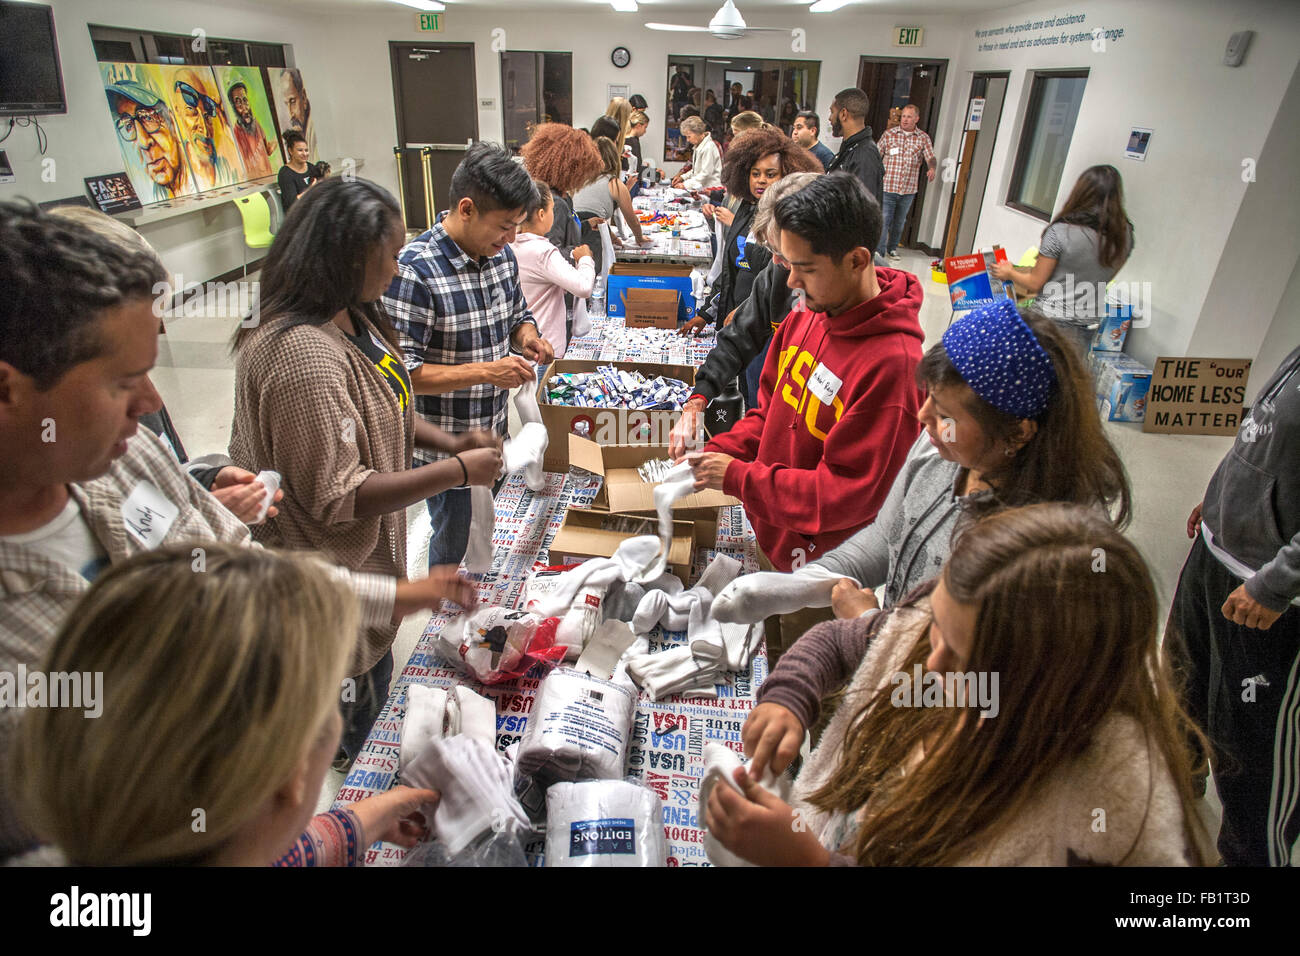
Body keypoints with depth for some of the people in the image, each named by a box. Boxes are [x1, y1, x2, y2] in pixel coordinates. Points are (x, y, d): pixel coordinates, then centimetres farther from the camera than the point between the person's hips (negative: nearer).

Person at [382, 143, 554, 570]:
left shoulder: (501, 254, 0)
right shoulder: (417, 270, -23)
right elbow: (401, 371, -23)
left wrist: (526, 336, -7)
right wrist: (485, 371, -30)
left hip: (494, 434, 7)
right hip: (445, 446, -7)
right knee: (455, 544, 13)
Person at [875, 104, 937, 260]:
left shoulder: (923, 138, 5)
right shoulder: (889, 134, 2)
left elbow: (931, 157, -2)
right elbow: (877, 156, 6)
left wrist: (931, 168, -24)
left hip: (908, 189, 2)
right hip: (887, 187, -2)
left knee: (899, 222, 14)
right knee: (884, 221, -8)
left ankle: (892, 249, 30)